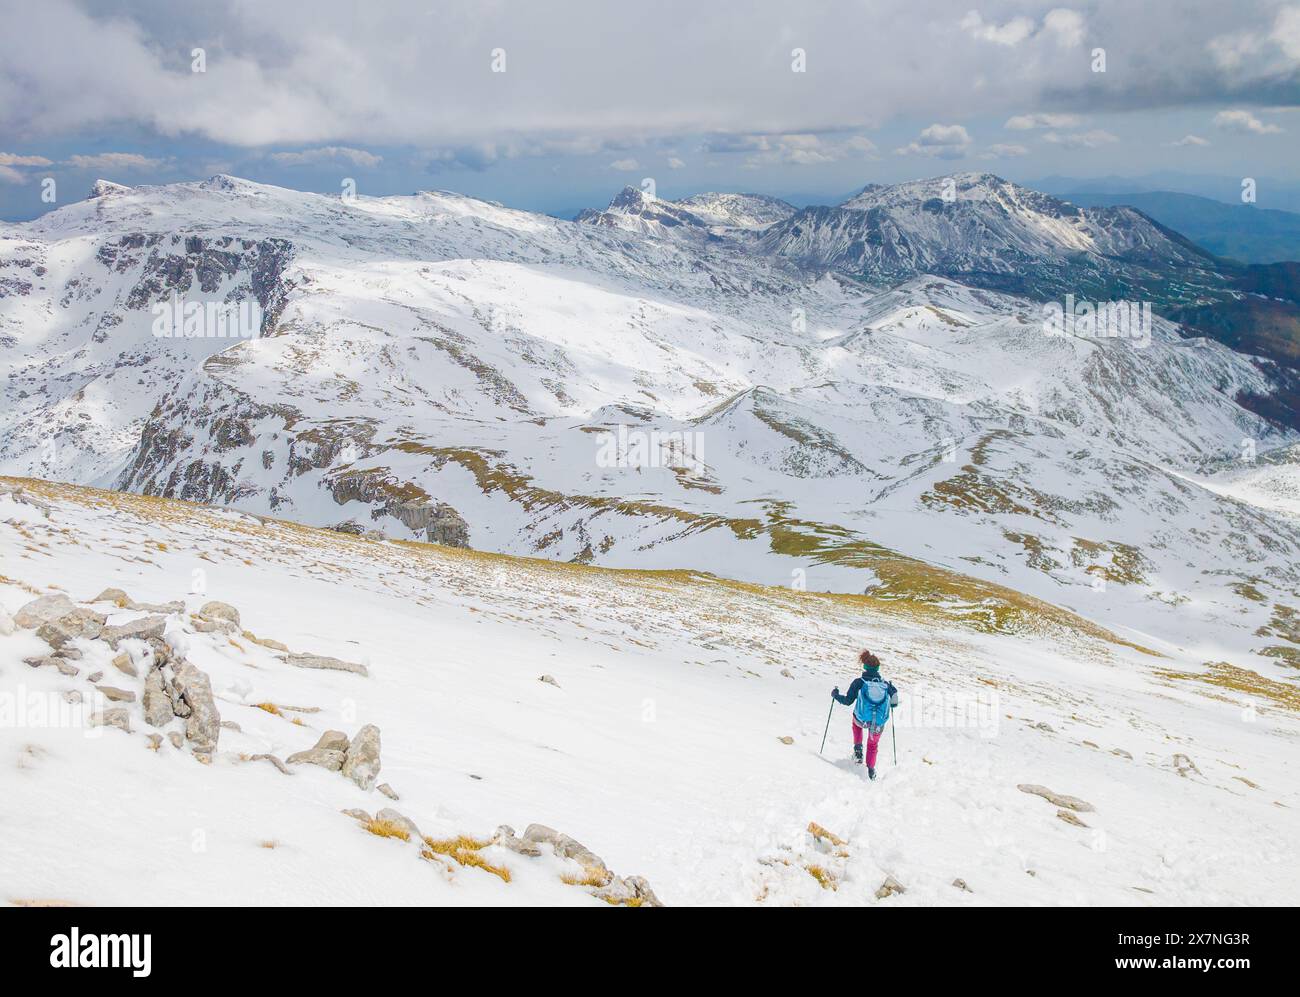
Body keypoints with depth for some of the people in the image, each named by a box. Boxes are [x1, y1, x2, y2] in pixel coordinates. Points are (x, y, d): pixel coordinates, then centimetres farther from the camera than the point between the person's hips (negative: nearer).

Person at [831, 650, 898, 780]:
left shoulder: (859, 682, -6)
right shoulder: (886, 684, 0)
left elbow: (848, 701, -4)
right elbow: (894, 704, 8)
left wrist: (836, 695, 14)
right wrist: (891, 690, 28)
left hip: (862, 720, -1)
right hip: (879, 724, 1)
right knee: (873, 745, 29)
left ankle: (858, 750, 27)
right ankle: (871, 770, 27)